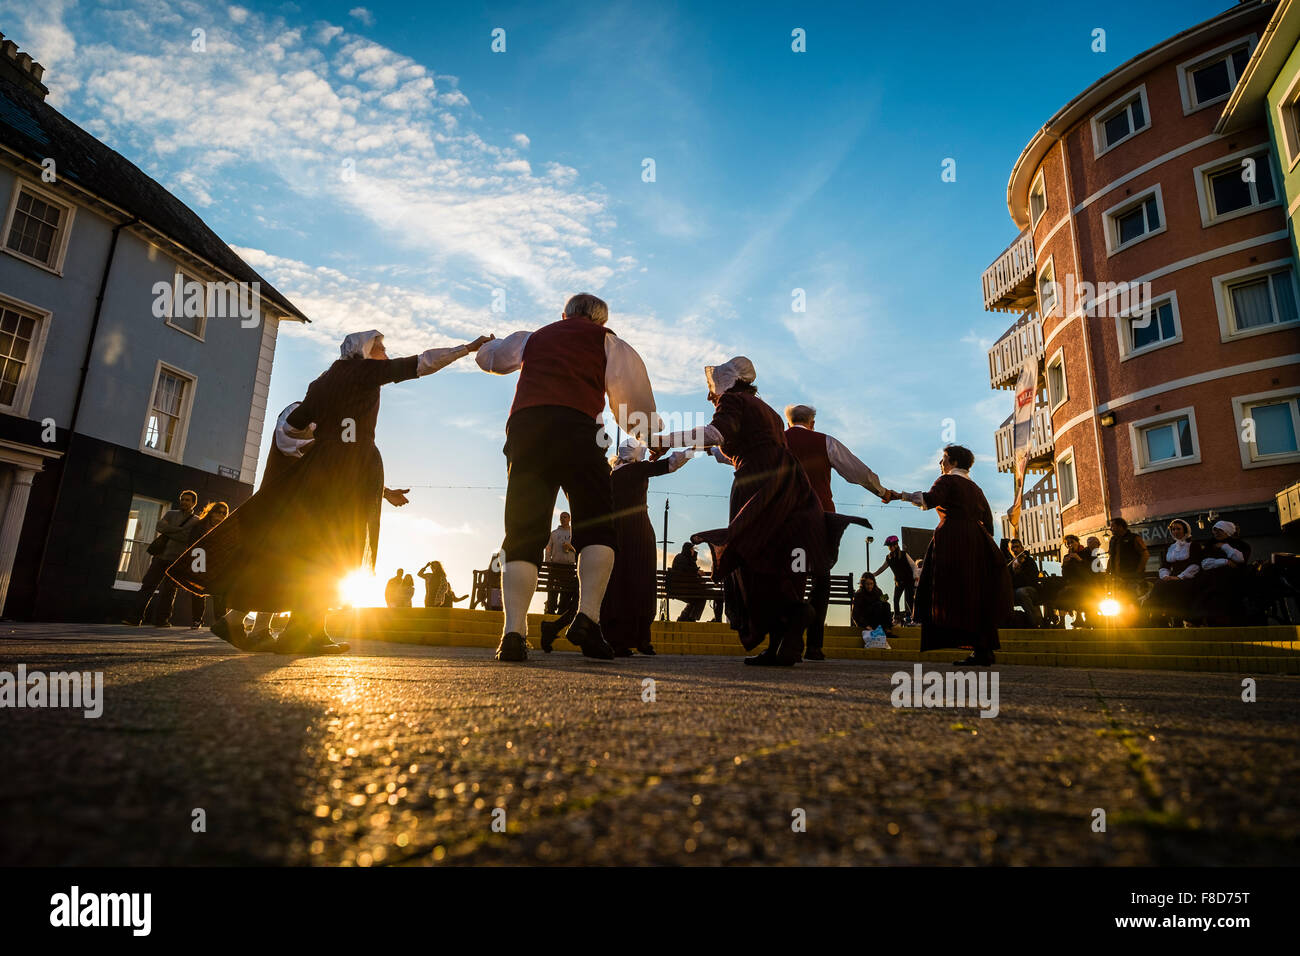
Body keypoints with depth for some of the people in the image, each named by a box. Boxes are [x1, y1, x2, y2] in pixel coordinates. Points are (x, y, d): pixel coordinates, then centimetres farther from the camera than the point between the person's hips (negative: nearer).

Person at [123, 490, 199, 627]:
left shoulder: (196, 522, 7)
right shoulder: (171, 514, 17)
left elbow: (187, 538, -10)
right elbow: (160, 526, -2)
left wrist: (168, 532, -8)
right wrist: (180, 530, -13)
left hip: (177, 560, -3)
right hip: (161, 555, 3)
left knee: (168, 590, -2)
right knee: (147, 585, -4)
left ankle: (162, 619, 4)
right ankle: (135, 617, -4)